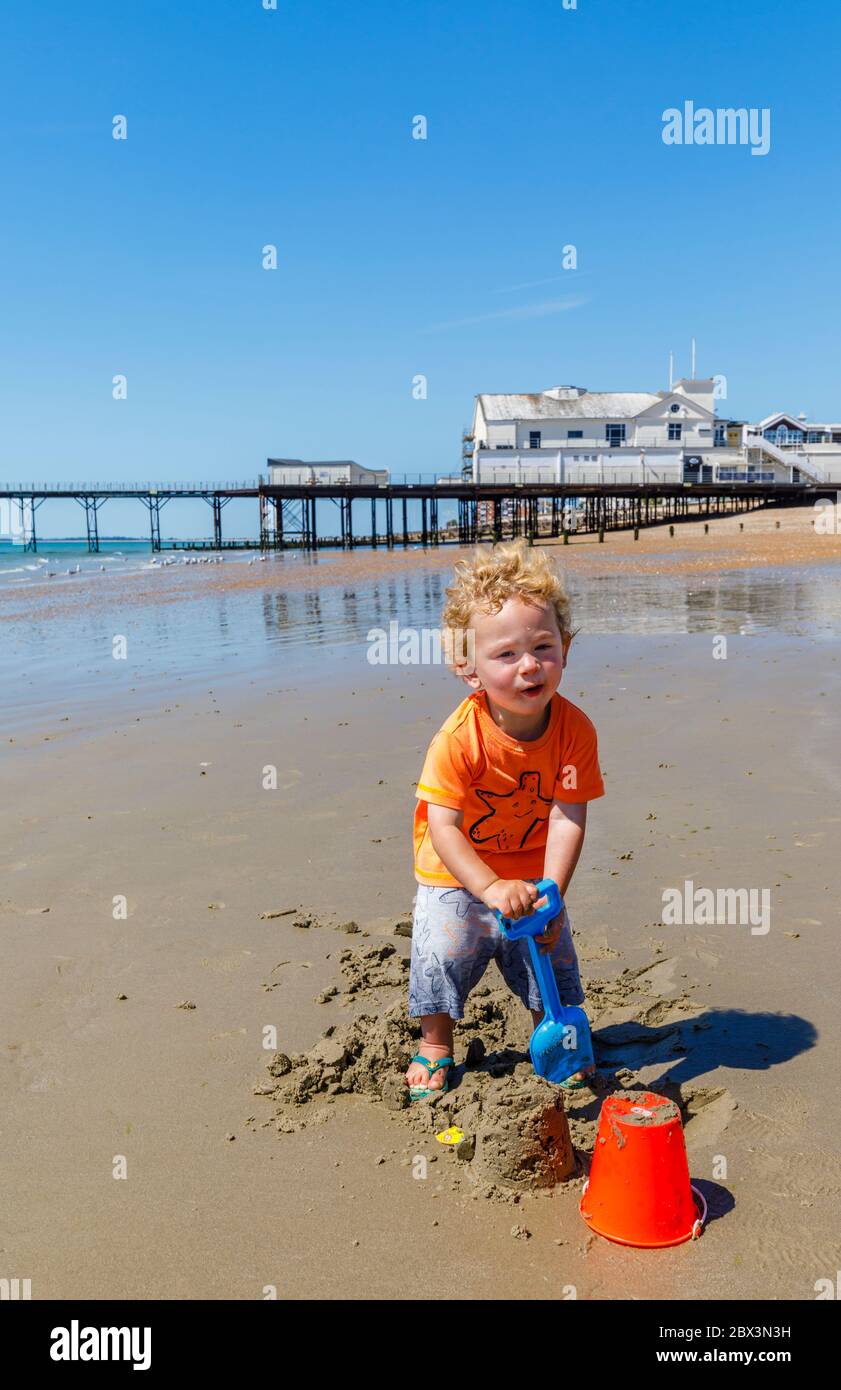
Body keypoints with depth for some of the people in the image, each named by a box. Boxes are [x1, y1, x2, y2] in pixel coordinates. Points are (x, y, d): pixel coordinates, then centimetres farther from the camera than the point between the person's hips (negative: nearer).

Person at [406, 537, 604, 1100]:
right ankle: (436, 1045, 26)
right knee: (443, 957, -3)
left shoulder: (573, 729, -21)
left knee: (552, 961, 10)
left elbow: (568, 818, -22)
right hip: (456, 874, -2)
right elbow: (442, 827, -30)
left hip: (533, 873, 2)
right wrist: (491, 887, -41)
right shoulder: (459, 738, -30)